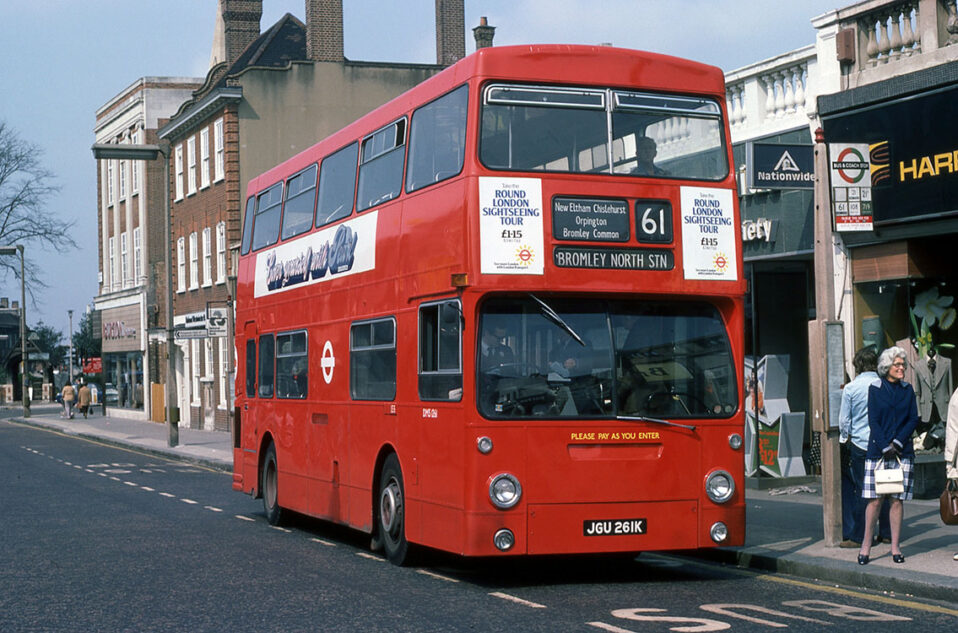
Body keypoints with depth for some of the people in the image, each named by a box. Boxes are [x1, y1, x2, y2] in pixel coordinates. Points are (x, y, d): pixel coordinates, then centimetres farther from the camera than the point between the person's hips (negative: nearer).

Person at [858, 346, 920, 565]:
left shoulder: (907, 389, 9)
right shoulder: (875, 388, 1)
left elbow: (913, 419, 5)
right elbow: (873, 421, -3)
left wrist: (898, 442, -8)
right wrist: (885, 447, -11)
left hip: (903, 451, 2)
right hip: (877, 450, -2)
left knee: (897, 500, 2)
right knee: (874, 500, -4)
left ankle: (896, 547, 8)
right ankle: (866, 546, 5)